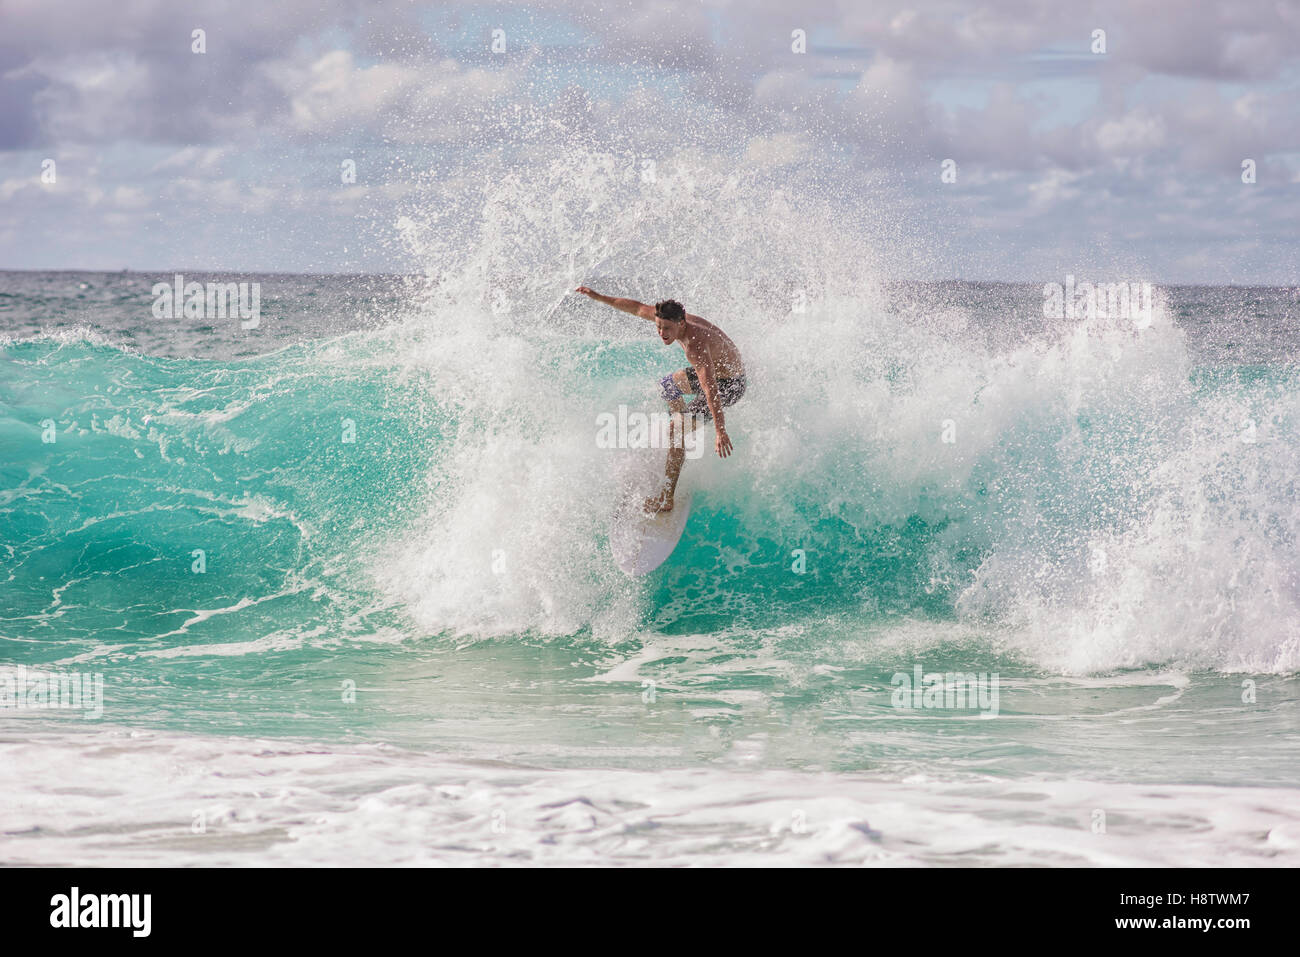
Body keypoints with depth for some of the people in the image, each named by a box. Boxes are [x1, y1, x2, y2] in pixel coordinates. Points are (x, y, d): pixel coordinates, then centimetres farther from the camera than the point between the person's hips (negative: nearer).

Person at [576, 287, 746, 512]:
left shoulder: (695, 345, -37)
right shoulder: (674, 318, -11)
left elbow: (711, 390, -45)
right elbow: (638, 308, 5)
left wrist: (721, 432, -51)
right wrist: (598, 297, 8)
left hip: (729, 385, -10)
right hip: (714, 372, 10)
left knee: (676, 428, -21)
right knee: (666, 386, 32)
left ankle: (666, 498, -22)